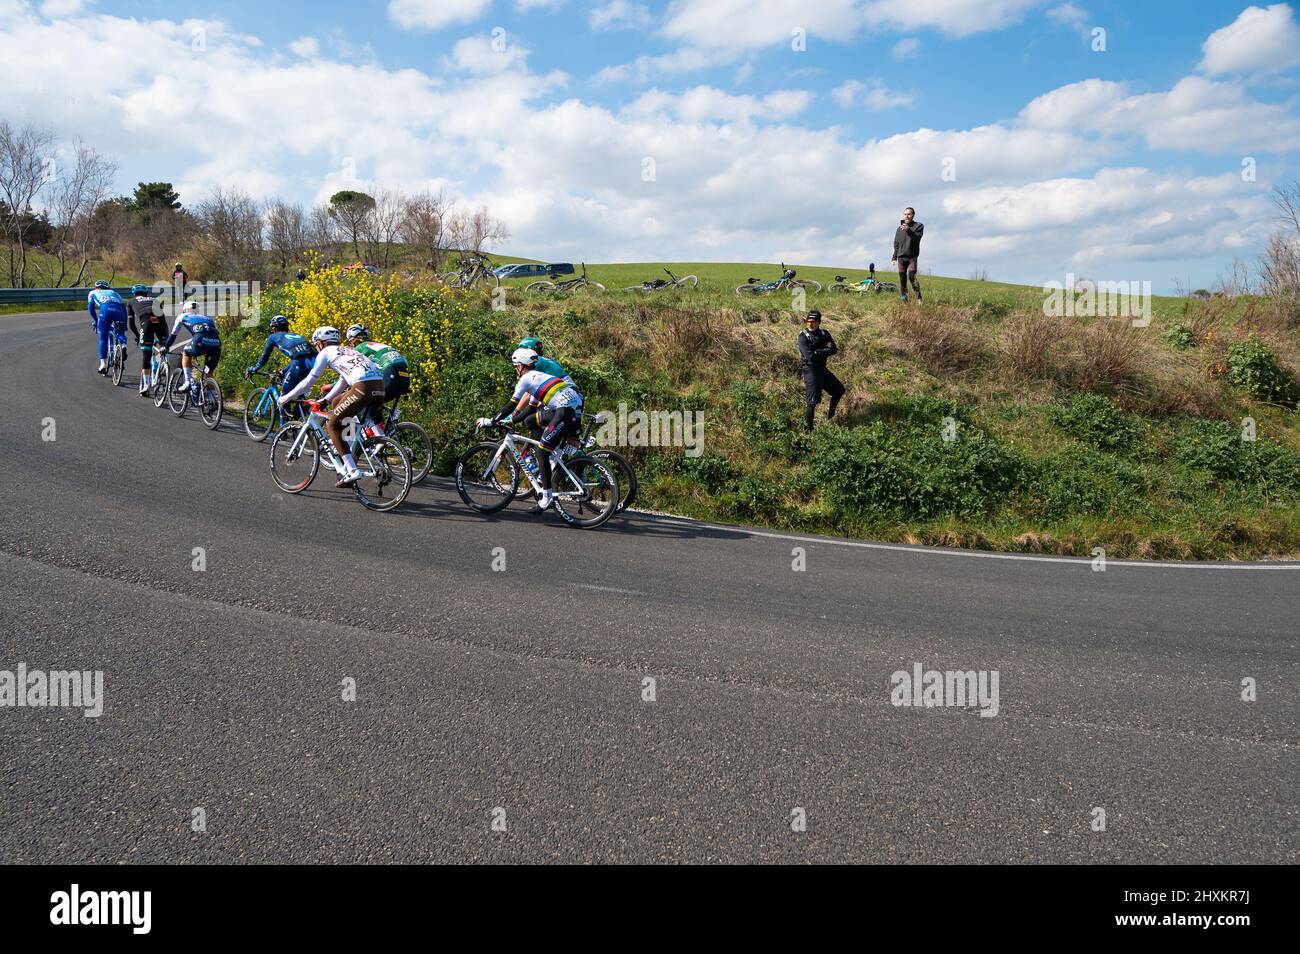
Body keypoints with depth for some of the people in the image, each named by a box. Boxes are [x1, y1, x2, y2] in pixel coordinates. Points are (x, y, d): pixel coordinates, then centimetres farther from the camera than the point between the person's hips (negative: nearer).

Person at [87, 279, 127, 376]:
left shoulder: (93, 293, 33)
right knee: (120, 333, 20)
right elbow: (123, 307, 28)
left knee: (103, 338, 10)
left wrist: (95, 321, 24)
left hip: (105, 309, -2)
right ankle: (124, 345, -13)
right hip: (118, 310, 2)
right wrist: (125, 325, 29)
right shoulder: (114, 293, 38)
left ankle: (103, 363, 6)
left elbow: (91, 308, 18)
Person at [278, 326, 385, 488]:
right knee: (336, 402, 30)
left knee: (332, 425, 4)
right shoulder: (347, 350, 34)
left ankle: (352, 470, -7)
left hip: (363, 387, -8)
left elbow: (309, 380, 14)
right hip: (380, 387, 8)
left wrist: (286, 397, 24)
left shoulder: (326, 352, 12)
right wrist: (325, 400, 48)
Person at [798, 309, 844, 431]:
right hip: (810, 370, -7)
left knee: (839, 390, 17)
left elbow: (834, 349, -4)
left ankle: (830, 415, 36)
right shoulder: (803, 336, -14)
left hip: (822, 369, 7)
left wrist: (818, 352, -18)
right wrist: (825, 351, -14)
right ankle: (808, 427, 0)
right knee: (813, 401, -10)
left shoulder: (824, 333, 5)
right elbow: (810, 356, -25)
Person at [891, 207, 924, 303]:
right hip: (901, 257, 4)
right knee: (902, 279, 2)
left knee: (912, 276, -20)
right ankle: (904, 300, 7)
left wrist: (908, 230, -25)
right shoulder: (900, 229, 16)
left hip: (912, 256, -4)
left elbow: (917, 238, -11)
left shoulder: (919, 226, 5)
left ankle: (919, 298, -17)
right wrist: (894, 257, 13)